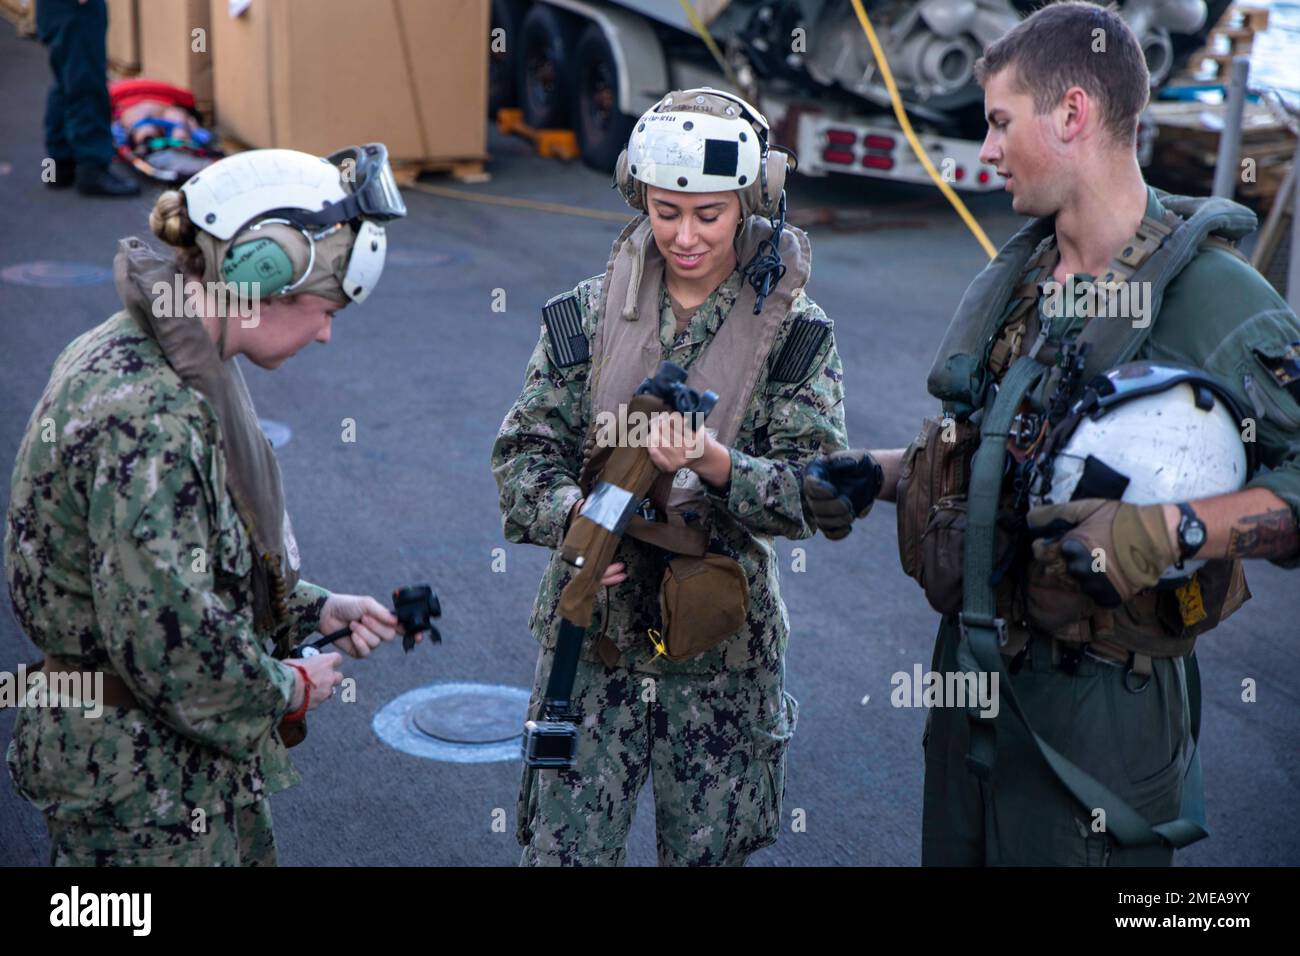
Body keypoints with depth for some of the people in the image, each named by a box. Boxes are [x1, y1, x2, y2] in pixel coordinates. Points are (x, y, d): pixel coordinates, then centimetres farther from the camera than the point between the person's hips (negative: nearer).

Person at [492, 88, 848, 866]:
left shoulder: (795, 333, -3)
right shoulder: (587, 315, 1)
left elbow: (816, 493, -10)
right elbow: (526, 450, 2)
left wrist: (716, 464, -29)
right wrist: (571, 516, -20)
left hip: (723, 644, 0)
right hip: (592, 630, 1)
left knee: (710, 852, 14)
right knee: (564, 849, 3)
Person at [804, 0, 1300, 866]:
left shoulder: (1214, 298, -17)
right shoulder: (1014, 278, 7)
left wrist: (1177, 531, -32)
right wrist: (876, 472, 7)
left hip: (1103, 702, -7)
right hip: (975, 665, 7)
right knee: (953, 848, 20)